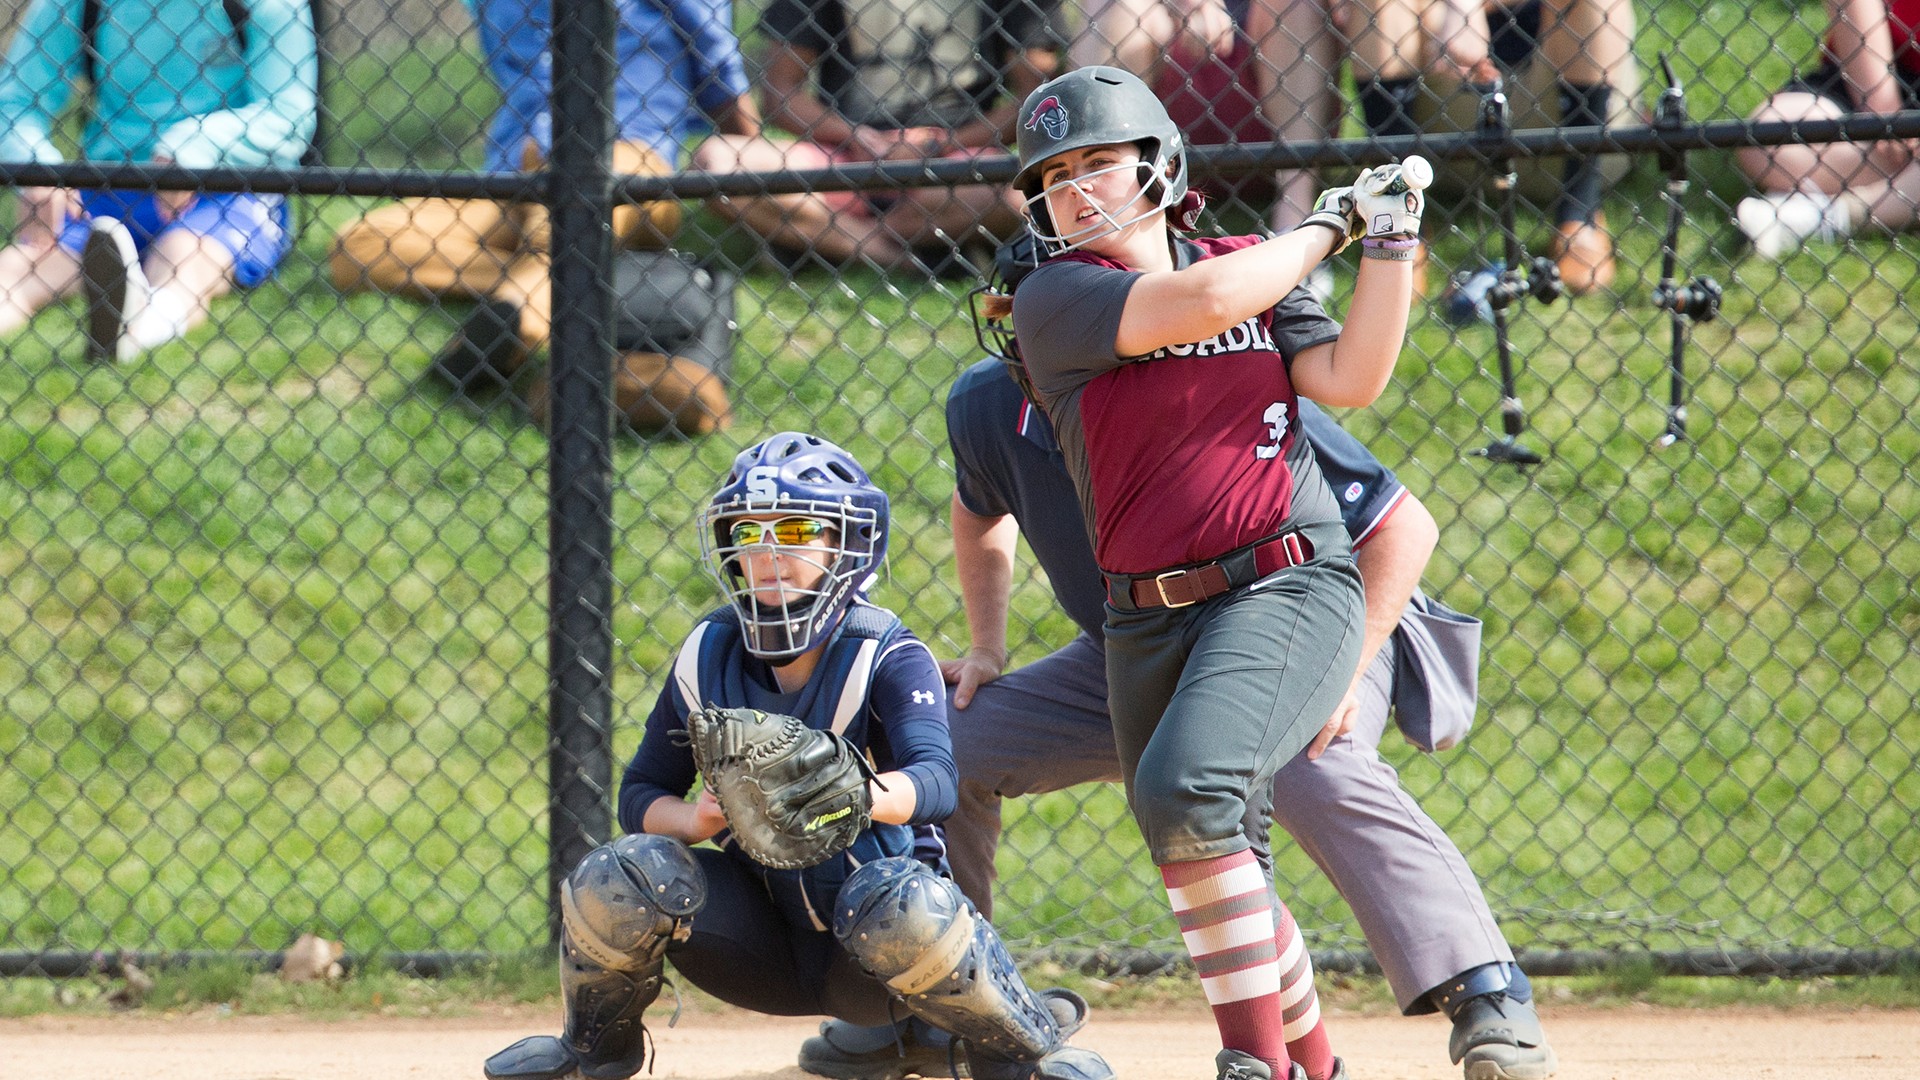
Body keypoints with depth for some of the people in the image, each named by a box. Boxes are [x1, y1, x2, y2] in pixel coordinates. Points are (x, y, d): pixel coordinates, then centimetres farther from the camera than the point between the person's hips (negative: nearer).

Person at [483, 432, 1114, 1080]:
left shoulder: (888, 659, -14)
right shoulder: (709, 658, -2)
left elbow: (938, 781, -31)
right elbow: (642, 793, -1)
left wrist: (861, 796, -54)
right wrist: (696, 819, -25)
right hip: (760, 943, 3)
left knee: (902, 901, -38)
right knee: (622, 876, -23)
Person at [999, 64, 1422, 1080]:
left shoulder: (1255, 269, 8)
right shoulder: (1055, 299, -1)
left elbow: (1351, 378, -2)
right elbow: (1199, 303, -15)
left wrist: (1389, 242, -6)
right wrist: (1328, 226, -2)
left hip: (1285, 587, -3)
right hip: (1148, 621, 3)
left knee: (1185, 793, -27)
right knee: (1210, 877, 9)